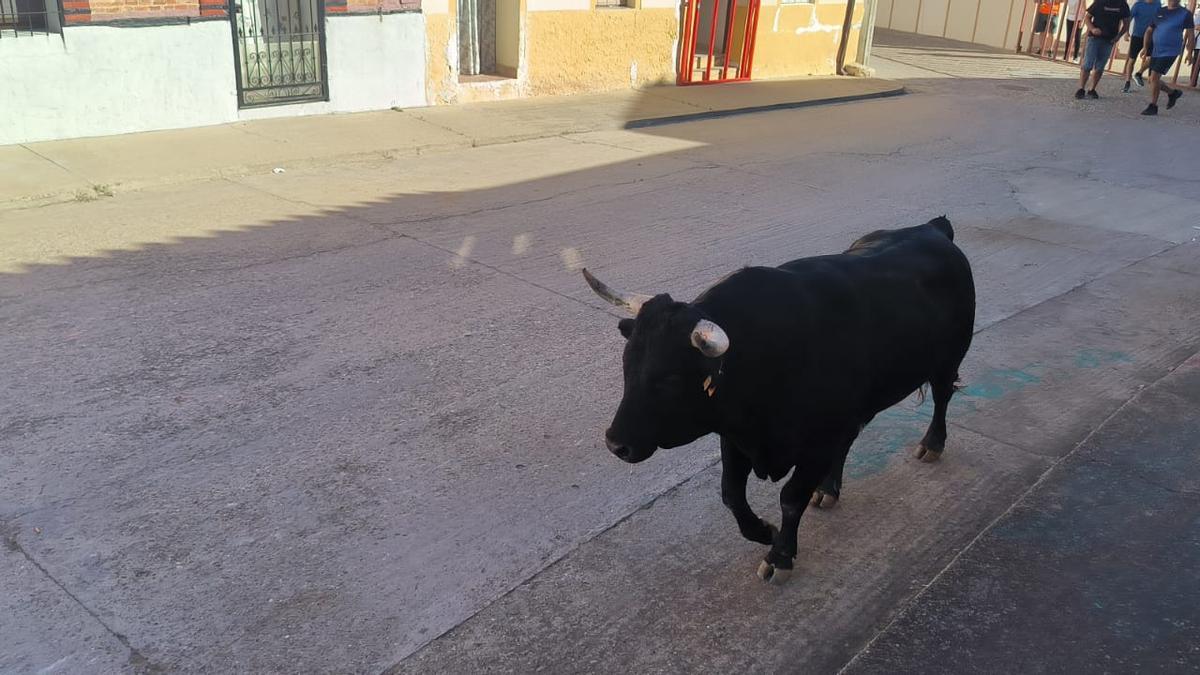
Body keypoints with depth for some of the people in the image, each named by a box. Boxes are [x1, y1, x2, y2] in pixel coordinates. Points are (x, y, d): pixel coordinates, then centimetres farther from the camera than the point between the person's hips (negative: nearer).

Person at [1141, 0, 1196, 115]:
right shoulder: (1160, 12, 10)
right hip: (1156, 51, 6)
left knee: (1154, 77, -17)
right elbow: (1149, 31, 16)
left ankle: (1153, 106, -7)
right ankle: (1173, 92, 34)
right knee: (1153, 80, 9)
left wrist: (1189, 52, -8)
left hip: (1170, 52, -6)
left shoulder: (1185, 13, -2)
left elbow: (1191, 34, -2)